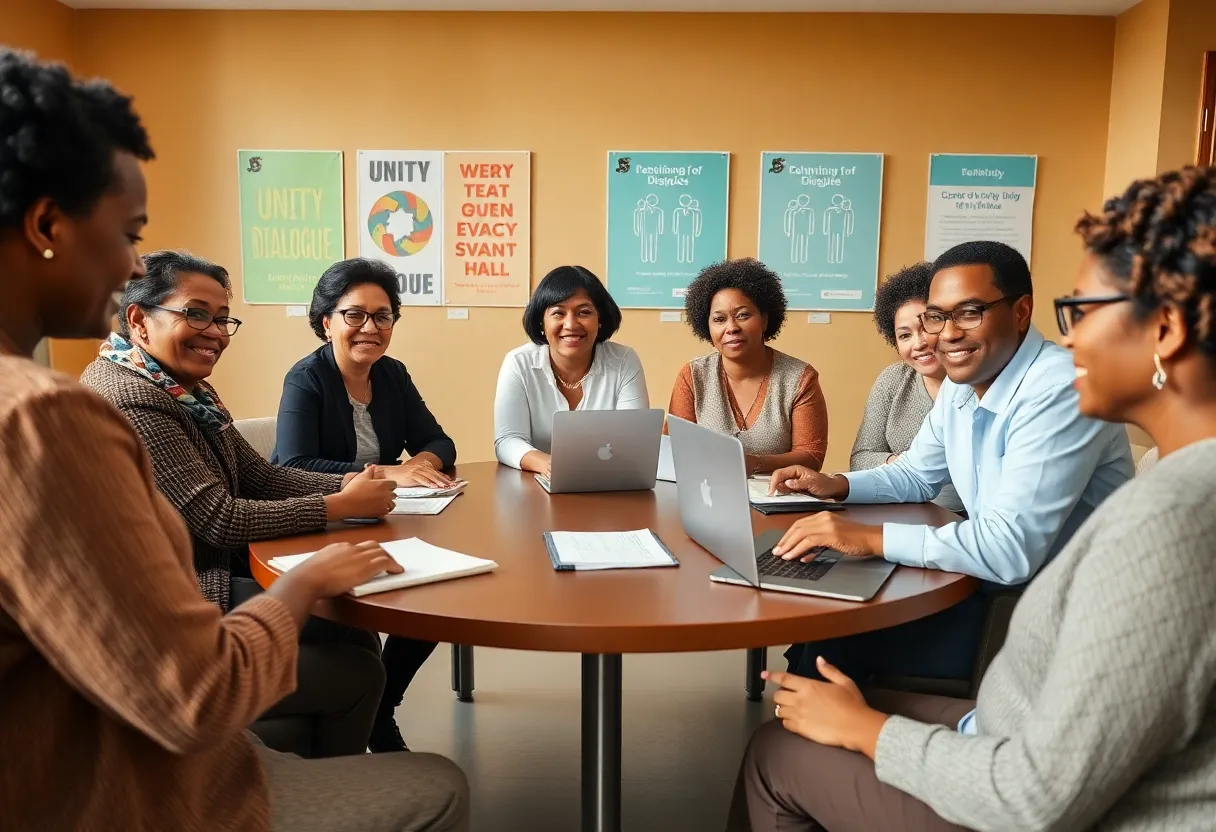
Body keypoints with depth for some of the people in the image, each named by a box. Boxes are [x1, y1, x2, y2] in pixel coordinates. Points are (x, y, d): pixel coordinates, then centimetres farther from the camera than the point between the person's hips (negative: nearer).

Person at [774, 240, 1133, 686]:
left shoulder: (1060, 390, -26)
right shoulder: (961, 384, 4)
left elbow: (1012, 549, -33)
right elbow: (916, 475, 18)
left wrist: (870, 538, -29)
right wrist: (836, 485, 0)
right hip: (993, 585, 8)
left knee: (834, 645, -12)